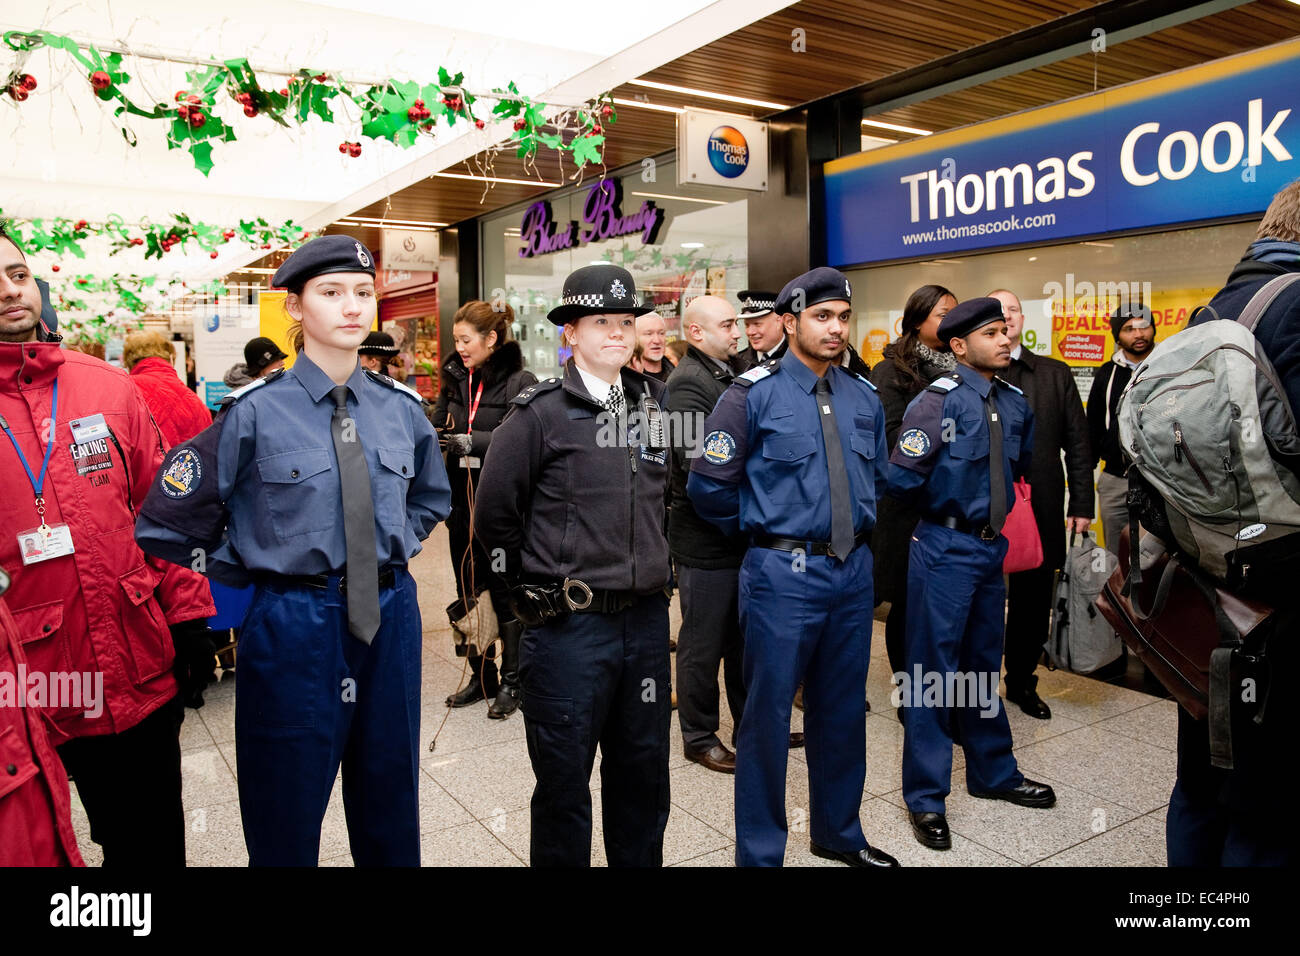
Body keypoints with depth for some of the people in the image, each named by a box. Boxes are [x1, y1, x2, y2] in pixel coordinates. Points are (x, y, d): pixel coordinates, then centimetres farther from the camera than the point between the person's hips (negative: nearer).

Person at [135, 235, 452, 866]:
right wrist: (242, 570, -3)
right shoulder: (255, 412, -11)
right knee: (286, 819, 13)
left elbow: (431, 498, 21)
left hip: (390, 617, 4)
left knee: (390, 809, 19)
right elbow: (167, 521, -4)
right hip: (293, 624, -3)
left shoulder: (402, 408, 2)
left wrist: (396, 548, 8)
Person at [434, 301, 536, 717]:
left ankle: (511, 680, 18)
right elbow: (437, 426, 12)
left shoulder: (520, 382, -9)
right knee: (468, 590, 13)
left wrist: (473, 441, -22)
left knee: (505, 592, 3)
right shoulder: (455, 378, 9)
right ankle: (481, 675, 27)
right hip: (463, 499, 6)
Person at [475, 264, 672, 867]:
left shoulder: (655, 405, 7)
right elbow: (494, 514, -5)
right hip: (568, 624, -5)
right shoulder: (539, 414, -9)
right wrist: (539, 585, 2)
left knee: (643, 774, 18)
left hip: (646, 618, 5)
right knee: (564, 784, 9)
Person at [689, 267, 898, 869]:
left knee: (843, 712, 18)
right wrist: (759, 529, 3)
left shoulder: (864, 399, 9)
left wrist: (857, 528, 13)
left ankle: (839, 833, 38)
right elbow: (708, 486, -7)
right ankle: (759, 852, 22)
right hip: (784, 573, -5)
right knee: (768, 715, 4)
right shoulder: (754, 394, -9)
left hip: (854, 571, 6)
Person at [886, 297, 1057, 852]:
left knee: (983, 665, 20)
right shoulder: (939, 400, -15)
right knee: (934, 668, 3)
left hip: (991, 546, 7)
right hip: (945, 549, -7)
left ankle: (993, 773, 38)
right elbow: (901, 478, -19)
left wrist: (995, 508, 9)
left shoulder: (1014, 403, 6)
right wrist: (945, 505, -2)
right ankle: (926, 796, 16)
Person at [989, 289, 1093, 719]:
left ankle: (1022, 682, 30)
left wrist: (1081, 505, 1)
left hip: (1040, 512, 3)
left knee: (1033, 603, 12)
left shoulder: (1056, 374, 8)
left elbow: (1078, 445, 7)